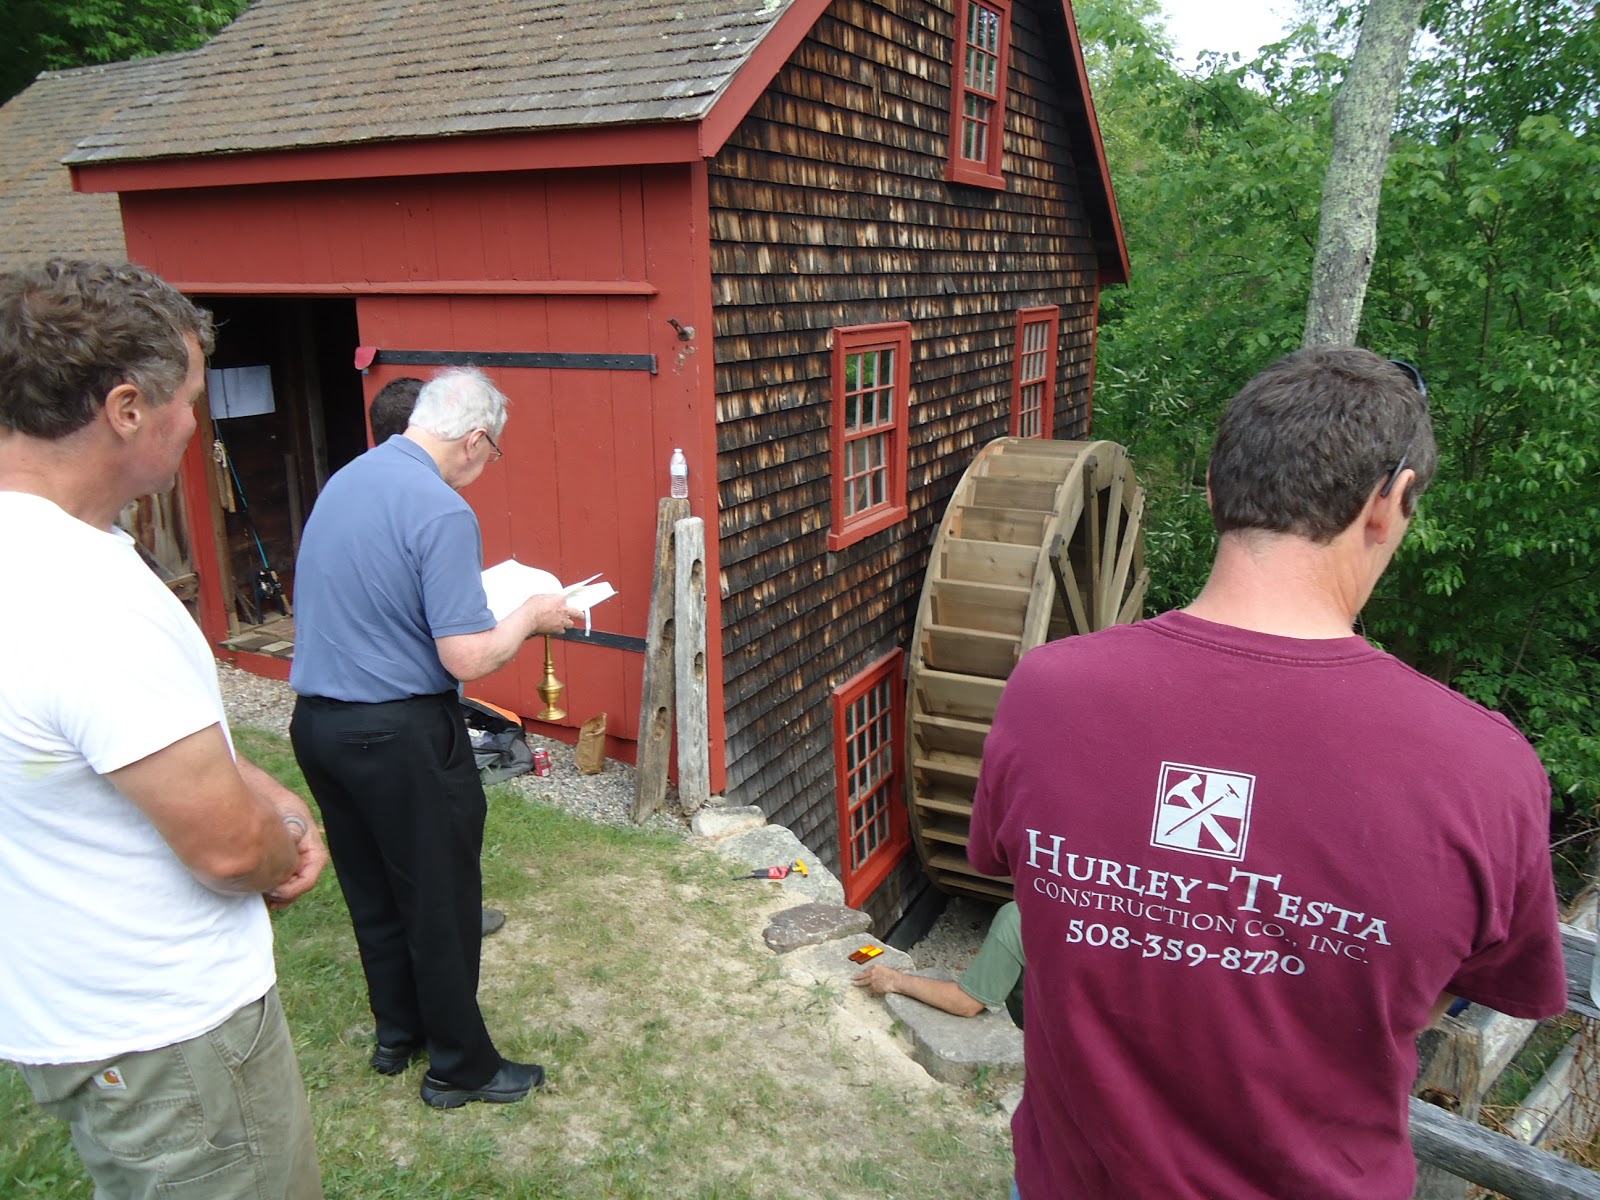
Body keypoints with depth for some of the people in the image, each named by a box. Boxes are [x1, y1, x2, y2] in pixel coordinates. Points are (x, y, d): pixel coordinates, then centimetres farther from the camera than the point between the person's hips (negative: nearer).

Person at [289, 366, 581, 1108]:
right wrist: (530, 617, -5)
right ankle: (460, 1067, 24)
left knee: (372, 894, 22)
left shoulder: (343, 482, 7)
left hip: (317, 721, 9)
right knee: (440, 904, 8)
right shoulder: (440, 511, -20)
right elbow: (467, 658, -23)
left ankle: (398, 1033, 40)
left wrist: (482, 596, 20)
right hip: (399, 734, -8)